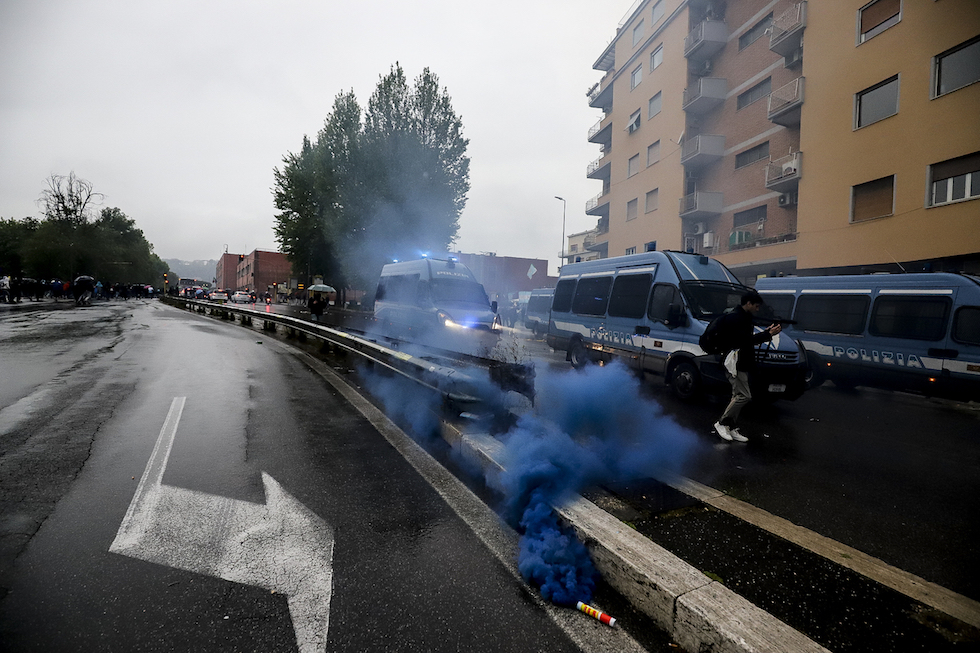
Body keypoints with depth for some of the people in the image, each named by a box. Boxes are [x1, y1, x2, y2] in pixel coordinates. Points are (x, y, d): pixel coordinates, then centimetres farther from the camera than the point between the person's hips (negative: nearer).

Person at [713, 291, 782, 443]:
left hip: (743, 364, 11)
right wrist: (768, 335, -19)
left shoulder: (743, 318, 18)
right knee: (744, 396, -12)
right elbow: (746, 340, -22)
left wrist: (766, 332, 11)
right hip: (735, 363, -11)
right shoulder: (734, 318, -15)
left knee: (738, 396, 11)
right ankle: (722, 423, -2)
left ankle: (732, 429, 15)